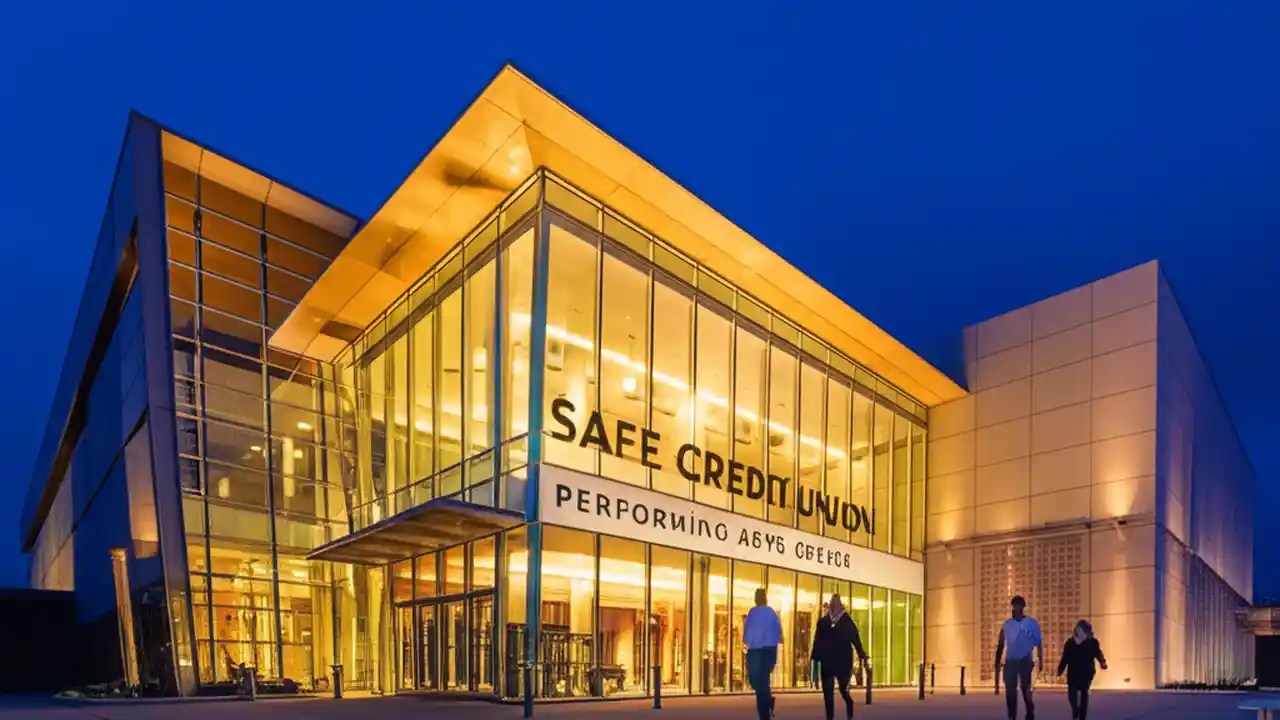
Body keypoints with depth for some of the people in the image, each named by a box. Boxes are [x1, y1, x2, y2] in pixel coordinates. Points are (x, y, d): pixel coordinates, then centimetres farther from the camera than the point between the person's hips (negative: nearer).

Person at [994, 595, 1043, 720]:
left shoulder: (1031, 623, -2)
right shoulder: (1007, 624, 6)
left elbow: (1039, 643, 0)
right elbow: (1000, 645, 9)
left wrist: (1040, 660, -6)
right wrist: (997, 662, 6)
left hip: (1025, 661, -3)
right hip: (1010, 661, 3)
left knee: (1026, 689, 1)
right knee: (1010, 691, 2)